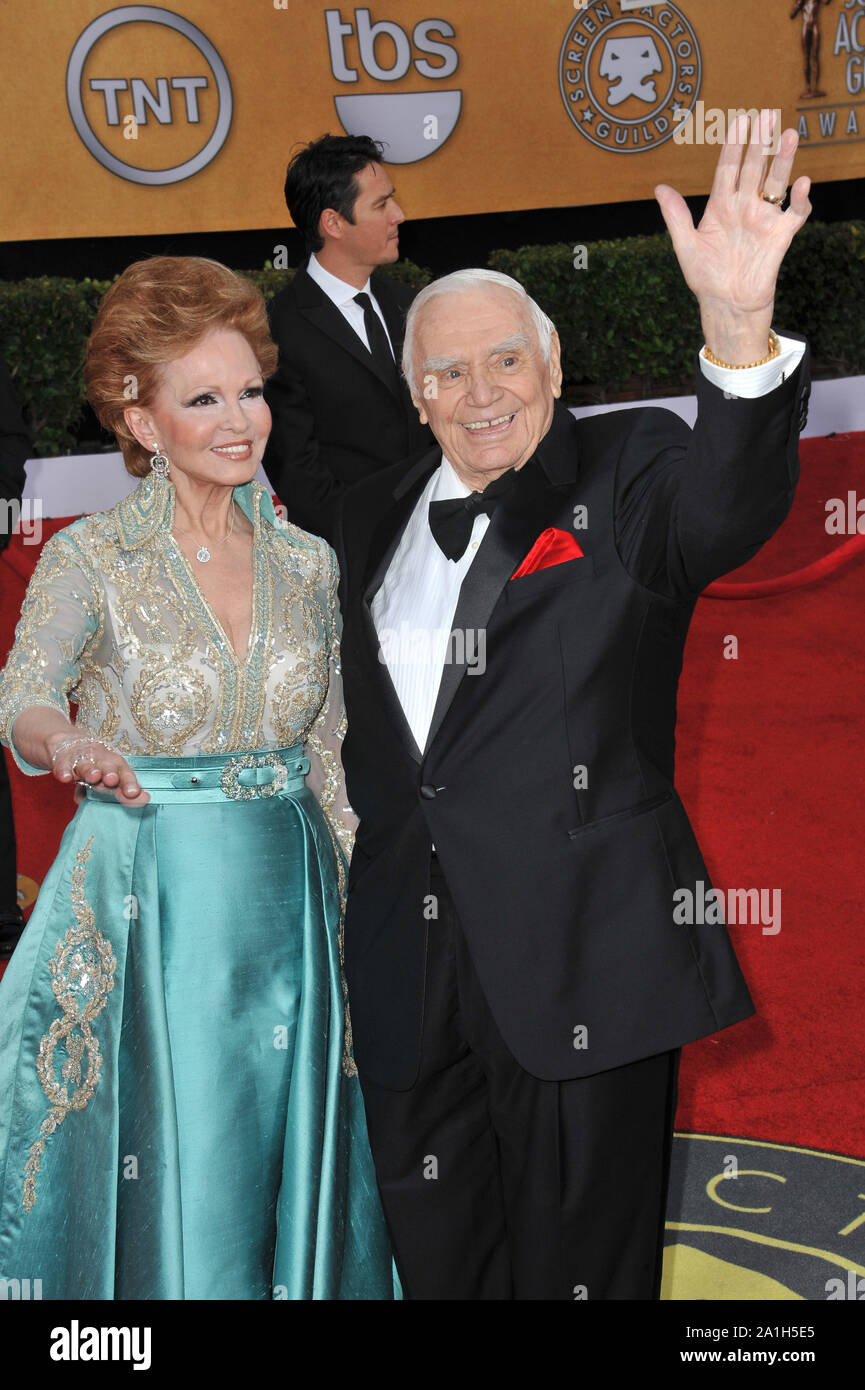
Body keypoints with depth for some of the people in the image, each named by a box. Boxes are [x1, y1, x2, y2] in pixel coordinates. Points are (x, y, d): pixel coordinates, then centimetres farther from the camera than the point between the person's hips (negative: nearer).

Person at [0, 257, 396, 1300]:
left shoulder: (307, 564, 5)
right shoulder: (88, 559, -6)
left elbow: (329, 767, 10)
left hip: (284, 916, 4)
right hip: (143, 922, -3)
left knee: (278, 1173, 11)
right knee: (156, 1184, 2)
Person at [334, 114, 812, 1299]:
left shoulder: (625, 480, -4)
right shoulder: (376, 516, 12)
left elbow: (730, 506, -27)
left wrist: (739, 326, -43)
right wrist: (365, 826, 6)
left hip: (575, 946, -5)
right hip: (408, 942, 5)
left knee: (577, 1254, 9)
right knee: (435, 1249, 19)